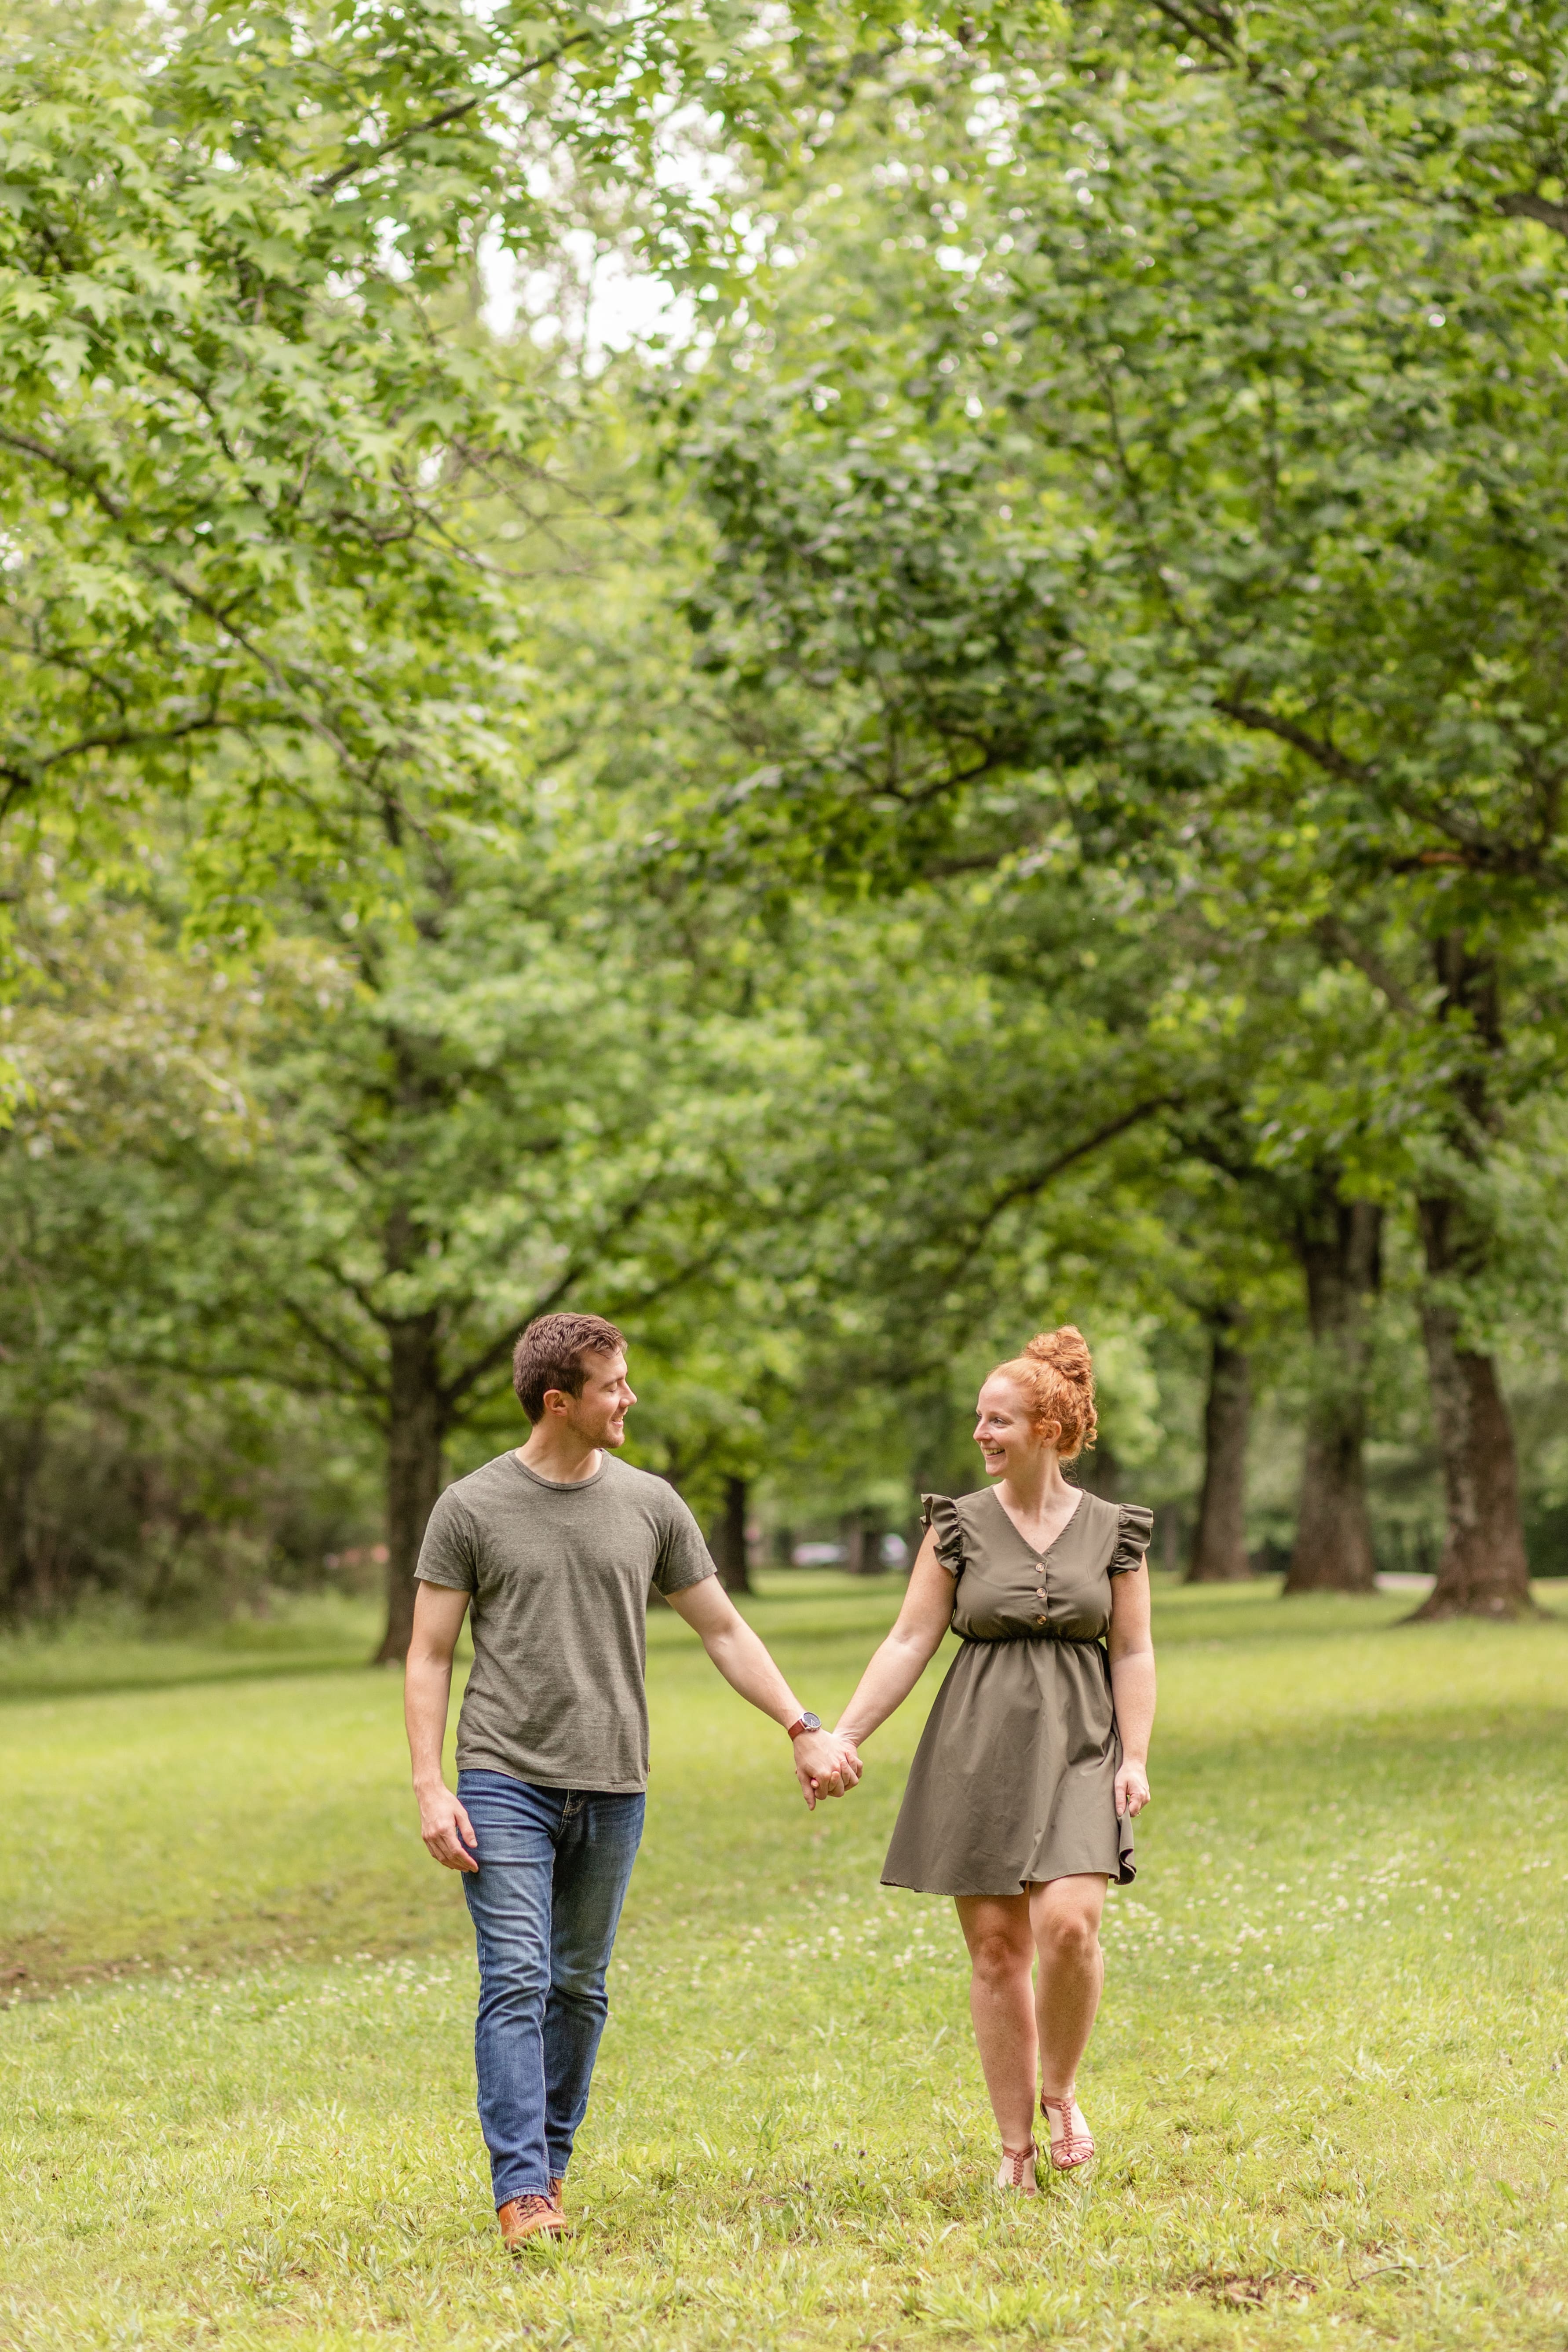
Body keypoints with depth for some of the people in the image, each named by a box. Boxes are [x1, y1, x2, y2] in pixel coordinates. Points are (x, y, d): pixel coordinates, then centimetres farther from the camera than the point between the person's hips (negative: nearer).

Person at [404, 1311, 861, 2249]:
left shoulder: (650, 1504, 7)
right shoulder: (472, 1510, -1)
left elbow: (724, 1630, 13)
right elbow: (430, 1656, 1)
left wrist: (805, 1729, 7)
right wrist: (430, 1786, -8)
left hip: (611, 1786, 3)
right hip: (505, 1782, -3)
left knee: (579, 1989, 9)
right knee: (517, 1982, -10)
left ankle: (552, 2163, 21)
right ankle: (523, 2191, -12)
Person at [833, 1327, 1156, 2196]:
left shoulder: (1113, 1530, 4)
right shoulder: (959, 1525, 3)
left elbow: (1134, 1654, 6)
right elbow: (910, 1643, 3)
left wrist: (1136, 1757, -5)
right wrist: (839, 1738, -4)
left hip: (1077, 1749, -1)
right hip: (979, 1752, 1)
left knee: (1069, 1923, -20)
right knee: (996, 1947, 1)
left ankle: (1060, 2090, 7)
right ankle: (1016, 2148, 12)